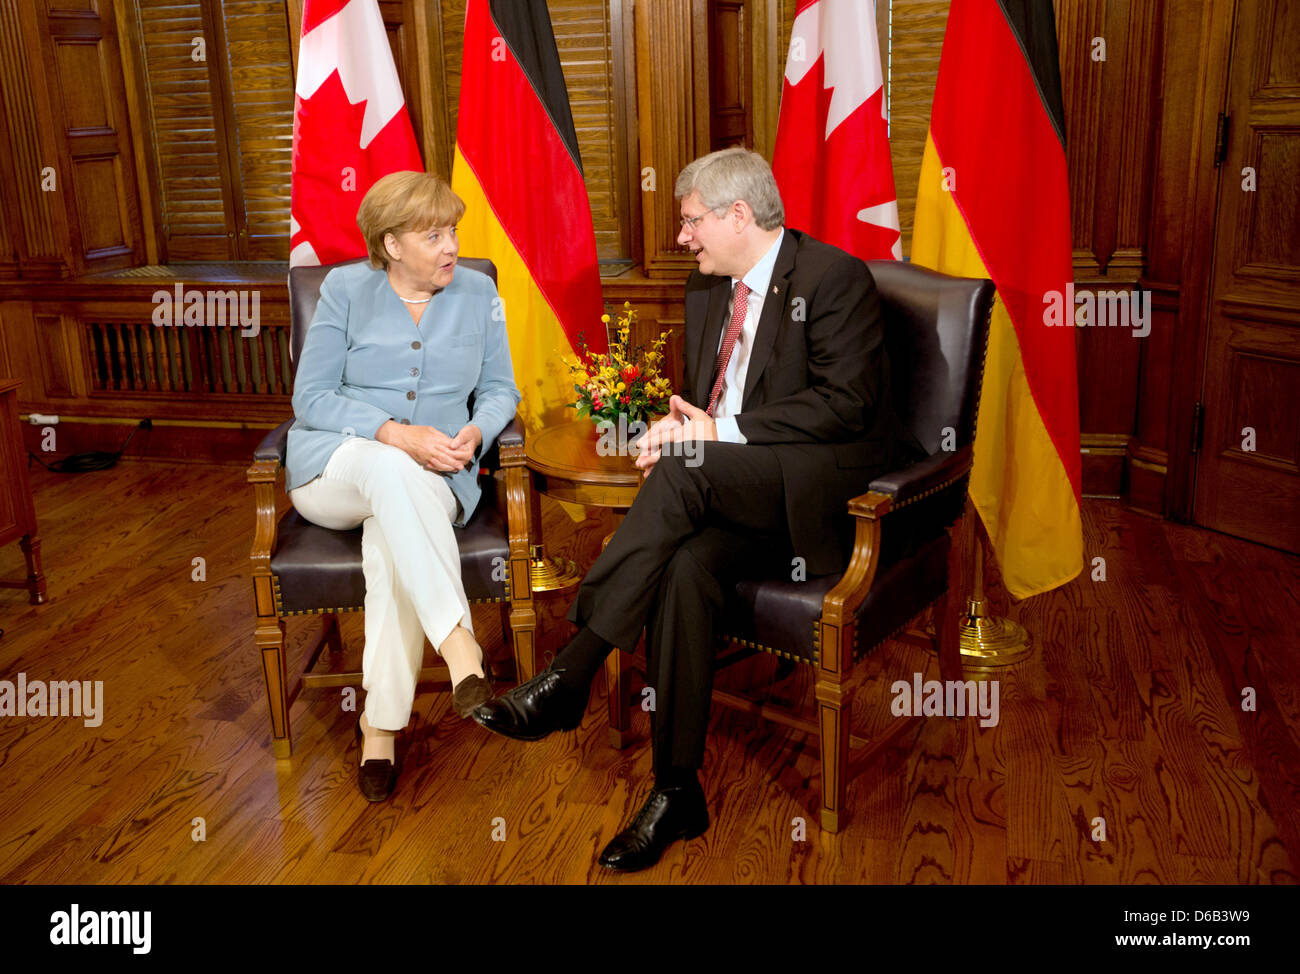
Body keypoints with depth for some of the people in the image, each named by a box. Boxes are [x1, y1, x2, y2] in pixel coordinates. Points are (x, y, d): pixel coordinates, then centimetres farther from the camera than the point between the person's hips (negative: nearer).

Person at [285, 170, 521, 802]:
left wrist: (475, 433, -13)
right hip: (333, 467, -1)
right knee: (390, 469, -38)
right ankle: (460, 649, -45)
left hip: (433, 478, 1)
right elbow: (311, 398, -4)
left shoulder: (478, 292, 9)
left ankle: (381, 725, -28)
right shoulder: (345, 289, 2)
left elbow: (500, 390, 11)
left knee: (390, 538, -35)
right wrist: (397, 435, -19)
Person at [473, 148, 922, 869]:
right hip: (736, 489, 6)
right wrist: (679, 423, -3)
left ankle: (567, 679, -29)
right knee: (685, 563, -28)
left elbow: (846, 403, -16)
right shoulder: (706, 289, 18)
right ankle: (676, 791, -22)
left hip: (823, 488, -6)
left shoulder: (835, 277, -6)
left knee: (686, 472, -32)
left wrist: (719, 431, -17)